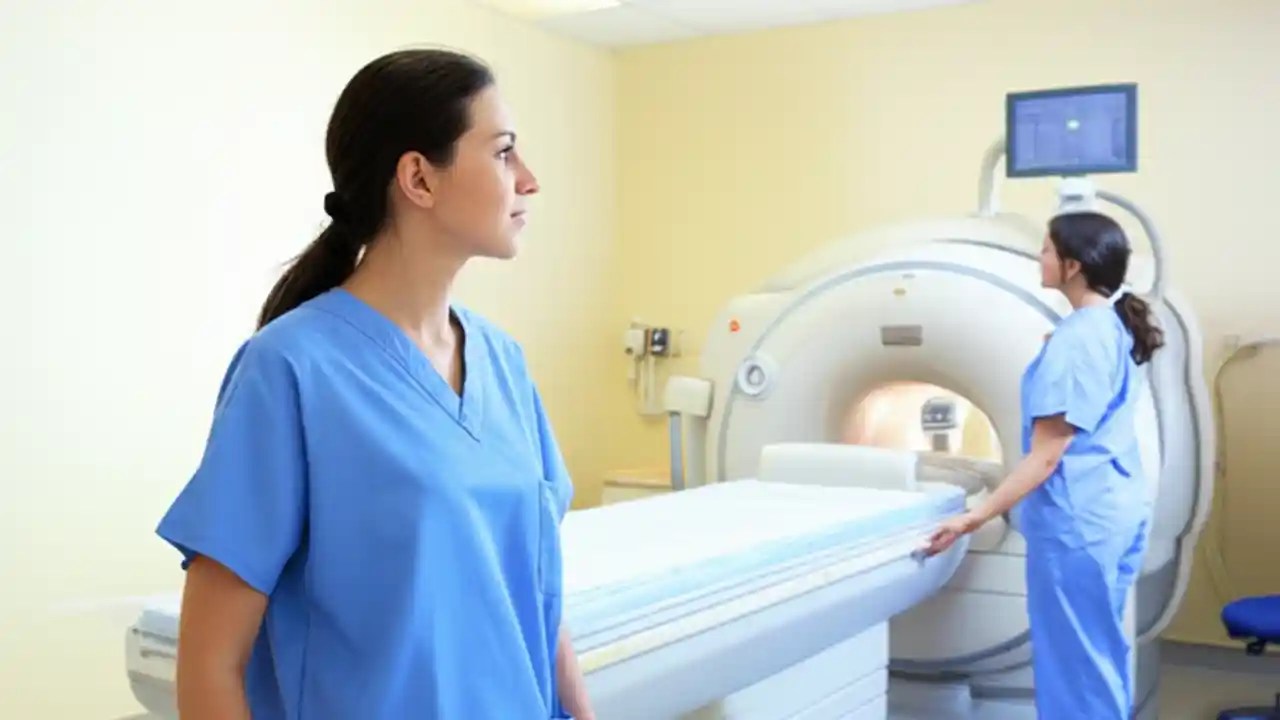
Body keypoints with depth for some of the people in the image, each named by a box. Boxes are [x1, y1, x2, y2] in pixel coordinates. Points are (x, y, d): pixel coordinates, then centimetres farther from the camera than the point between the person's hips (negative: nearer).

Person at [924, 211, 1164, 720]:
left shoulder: (1074, 338, -18)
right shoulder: (1115, 327, 9)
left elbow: (1047, 454, -22)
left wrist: (977, 516, -24)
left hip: (1078, 518, -10)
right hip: (1118, 508, 10)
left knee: (1074, 660, 1)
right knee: (1103, 650, 18)